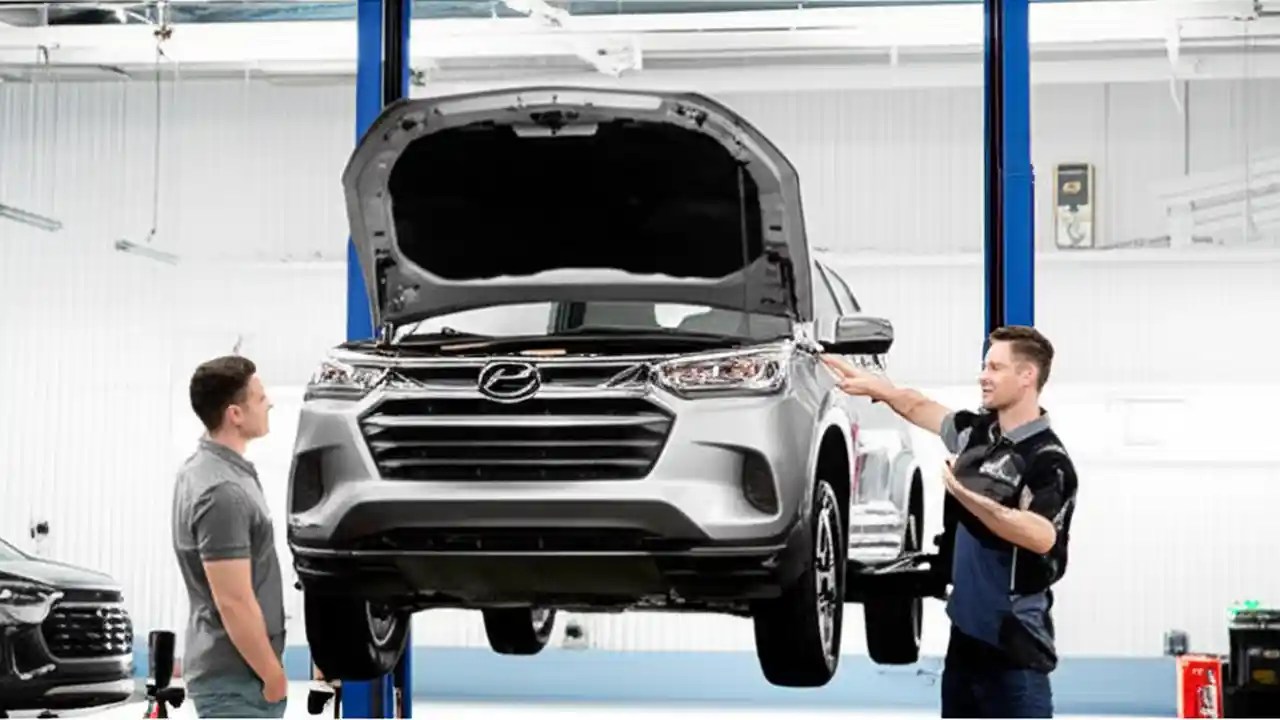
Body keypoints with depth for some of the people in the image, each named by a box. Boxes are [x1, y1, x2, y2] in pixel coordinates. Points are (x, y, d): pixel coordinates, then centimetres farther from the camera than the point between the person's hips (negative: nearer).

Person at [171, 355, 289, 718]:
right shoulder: (222, 492, -22)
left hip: (229, 671, 10)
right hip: (236, 678, -10)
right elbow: (234, 603, -23)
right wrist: (272, 675, -14)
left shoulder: (204, 468, 10)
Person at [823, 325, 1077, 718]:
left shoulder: (1048, 461, -16)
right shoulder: (977, 432, 6)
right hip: (967, 631, 9)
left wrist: (970, 497, -33)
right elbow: (920, 407, 25)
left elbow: (1041, 537, -31)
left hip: (1015, 641, -8)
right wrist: (871, 384, 22)